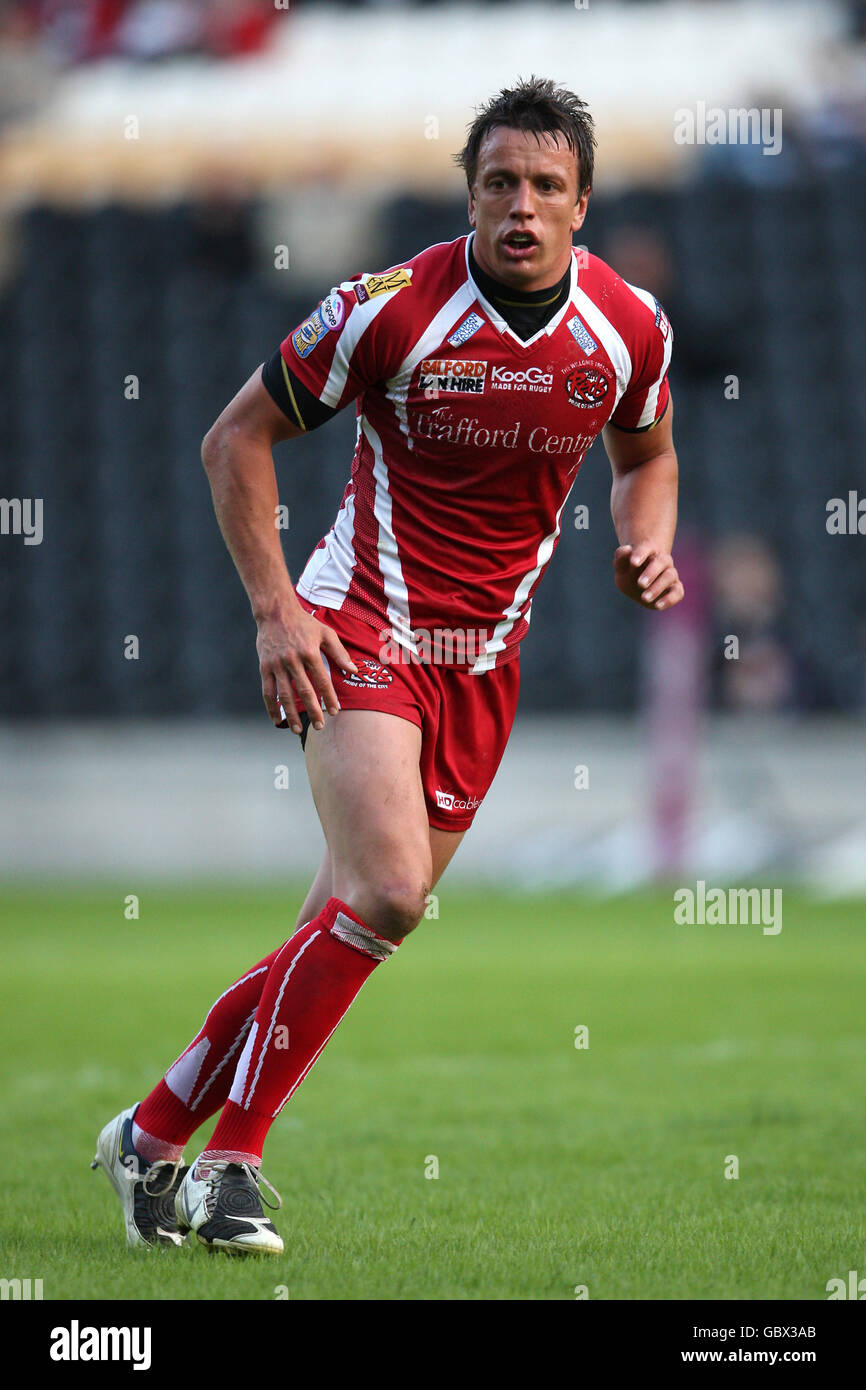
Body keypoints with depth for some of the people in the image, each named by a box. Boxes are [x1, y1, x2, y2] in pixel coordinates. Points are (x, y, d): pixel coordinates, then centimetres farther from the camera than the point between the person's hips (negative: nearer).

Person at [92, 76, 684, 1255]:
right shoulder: (391, 310, -15)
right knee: (388, 890, -24)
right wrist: (275, 608, -12)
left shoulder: (632, 328, -3)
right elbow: (237, 437, -4)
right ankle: (229, 1156, -11)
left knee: (349, 927, 5)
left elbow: (646, 454, 18)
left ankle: (155, 1133, 20)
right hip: (362, 629, -5)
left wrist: (649, 548, -3)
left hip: (485, 667, 5)